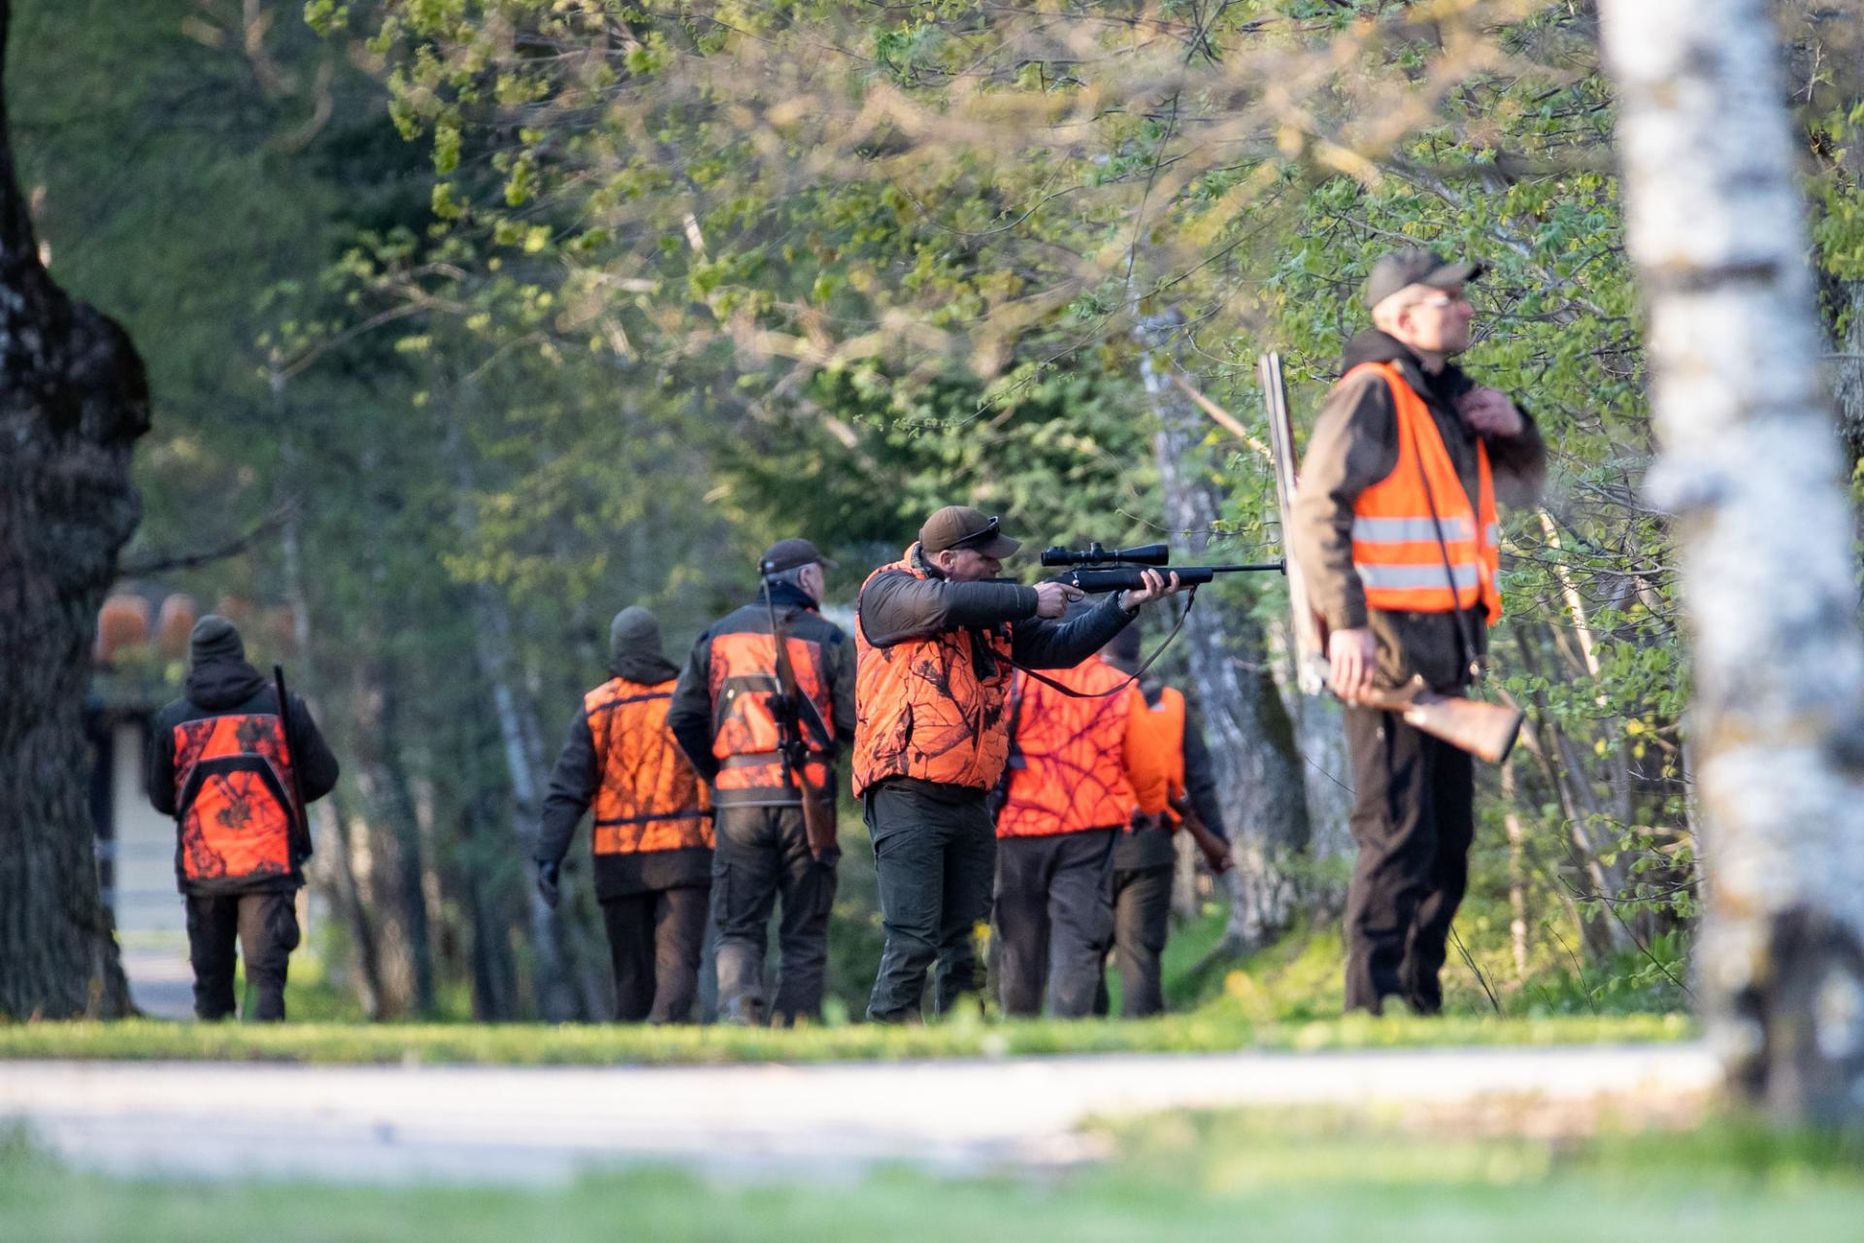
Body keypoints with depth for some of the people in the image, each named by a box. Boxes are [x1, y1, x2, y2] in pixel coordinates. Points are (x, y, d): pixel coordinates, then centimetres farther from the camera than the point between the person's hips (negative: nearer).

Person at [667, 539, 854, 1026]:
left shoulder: (718, 635, 11)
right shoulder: (828, 639, 3)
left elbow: (683, 718, 7)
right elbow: (855, 723, -4)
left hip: (739, 800, 2)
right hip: (807, 799, -2)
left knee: (738, 928, 3)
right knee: (805, 932, 7)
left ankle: (738, 1002, -23)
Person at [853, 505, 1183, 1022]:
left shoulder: (993, 607, 17)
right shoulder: (888, 591, -4)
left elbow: (1060, 645, 15)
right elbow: (944, 603, -23)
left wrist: (1126, 602, 3)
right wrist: (1031, 600, -12)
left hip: (969, 804, 7)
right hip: (908, 799, -7)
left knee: (969, 949, 7)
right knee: (913, 941, -14)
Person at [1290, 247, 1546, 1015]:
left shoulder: (1452, 398, 17)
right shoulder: (1371, 397, -10)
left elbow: (1523, 486, 30)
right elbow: (1317, 512, -18)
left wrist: (1513, 429, 8)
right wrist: (1345, 621, -26)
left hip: (1448, 649, 9)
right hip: (1385, 646, -9)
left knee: (1449, 837, 13)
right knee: (1399, 835, -11)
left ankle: (1421, 999, 21)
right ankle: (1371, 1005, -9)